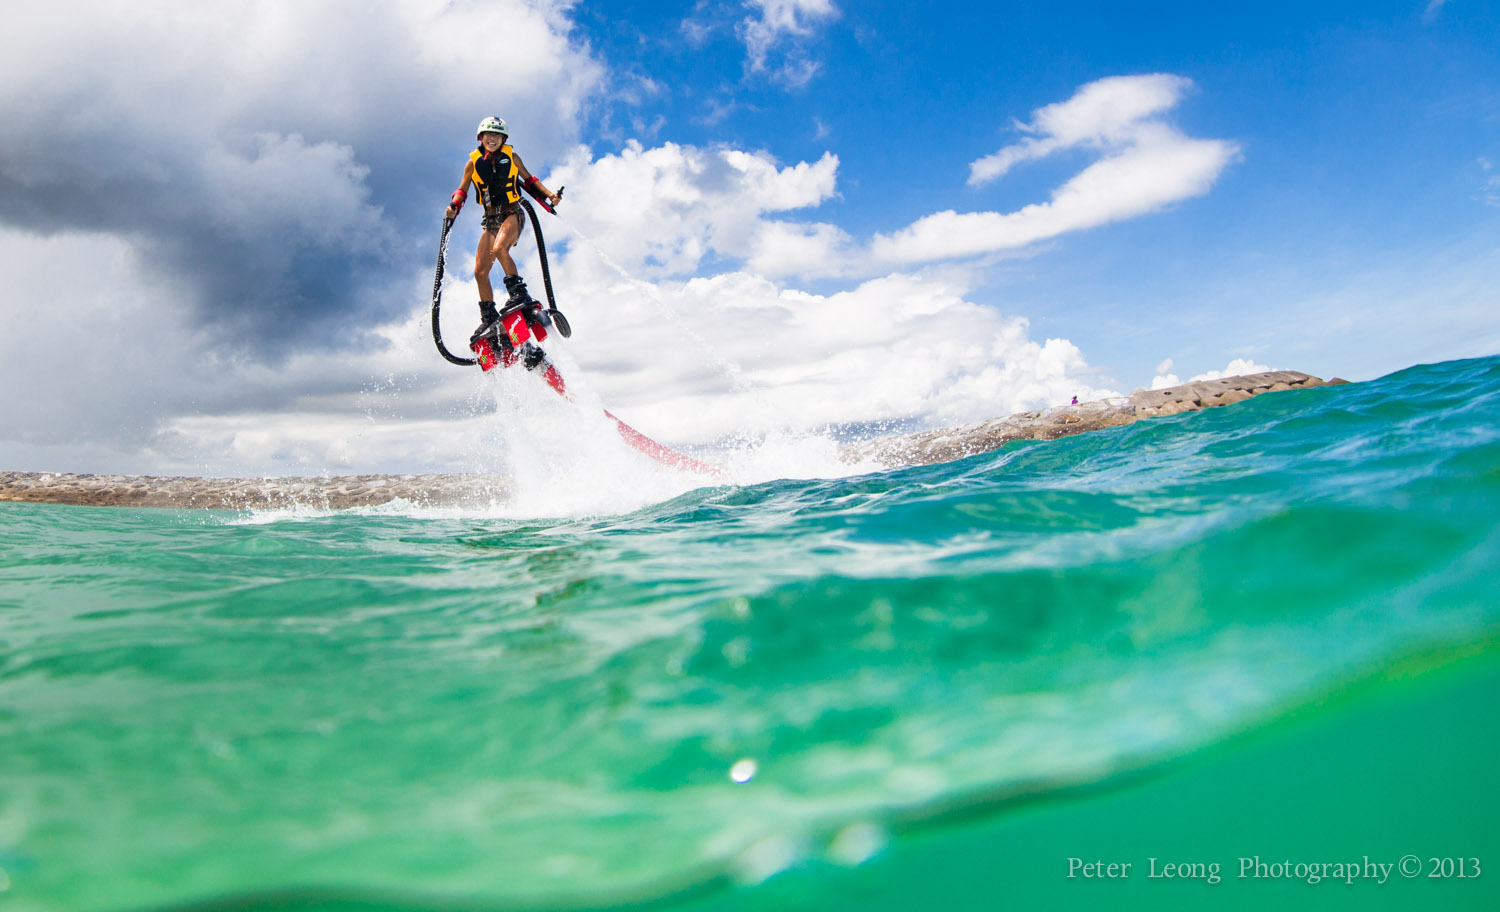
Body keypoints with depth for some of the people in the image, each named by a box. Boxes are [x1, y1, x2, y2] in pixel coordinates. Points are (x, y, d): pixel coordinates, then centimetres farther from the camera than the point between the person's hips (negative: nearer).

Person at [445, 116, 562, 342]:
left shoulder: (511, 157, 1)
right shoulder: (473, 162, 4)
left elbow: (529, 180, 11)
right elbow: (462, 190, 8)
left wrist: (549, 195, -3)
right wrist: (454, 206, -12)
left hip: (512, 214, -3)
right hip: (491, 220, 3)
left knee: (499, 248, -35)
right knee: (480, 272, -2)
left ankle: (518, 292, -26)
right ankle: (489, 318, 11)